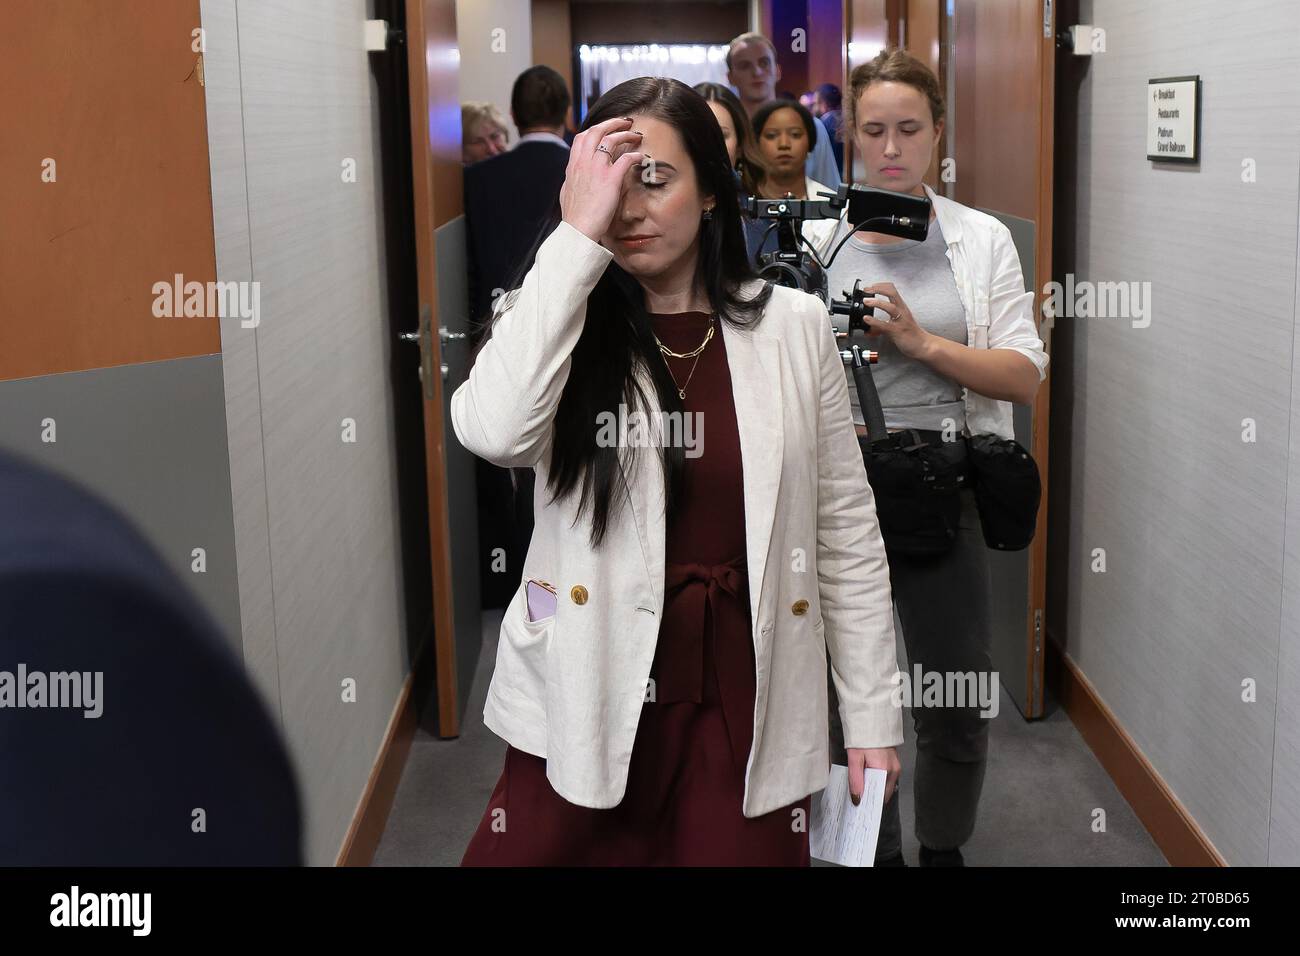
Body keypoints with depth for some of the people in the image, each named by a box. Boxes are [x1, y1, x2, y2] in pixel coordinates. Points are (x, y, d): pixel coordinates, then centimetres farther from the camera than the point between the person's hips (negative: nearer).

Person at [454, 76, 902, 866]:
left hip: (745, 706, 1)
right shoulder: (565, 323, -1)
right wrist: (578, 237, -21)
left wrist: (872, 711, 4)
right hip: (582, 707, 0)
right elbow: (493, 433, -24)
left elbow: (846, 531, 4)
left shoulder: (793, 326, 0)